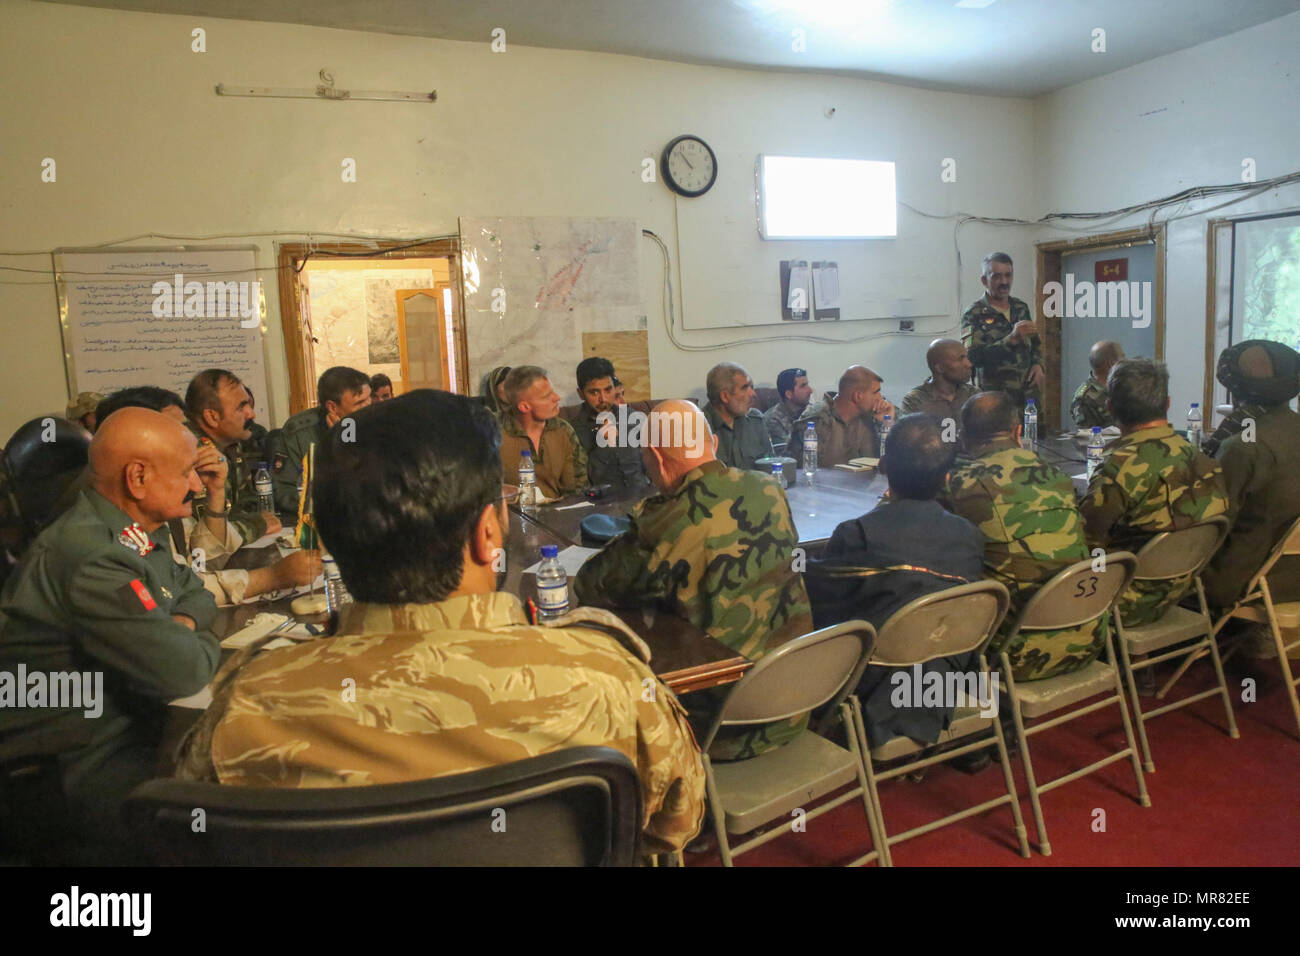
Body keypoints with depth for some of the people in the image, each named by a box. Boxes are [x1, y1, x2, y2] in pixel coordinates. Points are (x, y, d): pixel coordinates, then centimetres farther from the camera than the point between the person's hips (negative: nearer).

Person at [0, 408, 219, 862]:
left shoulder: (134, 534, 4)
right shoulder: (91, 559, -27)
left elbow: (193, 591, 18)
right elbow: (181, 672, -30)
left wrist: (184, 624, -5)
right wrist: (205, 645, -6)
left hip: (130, 724, 9)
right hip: (78, 770, -9)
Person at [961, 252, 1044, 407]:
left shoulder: (1021, 307, 13)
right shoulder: (974, 315, -6)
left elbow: (1036, 342, 25)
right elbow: (973, 356, -20)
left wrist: (1038, 364, 5)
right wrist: (1012, 339, -28)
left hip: (1029, 394, 5)